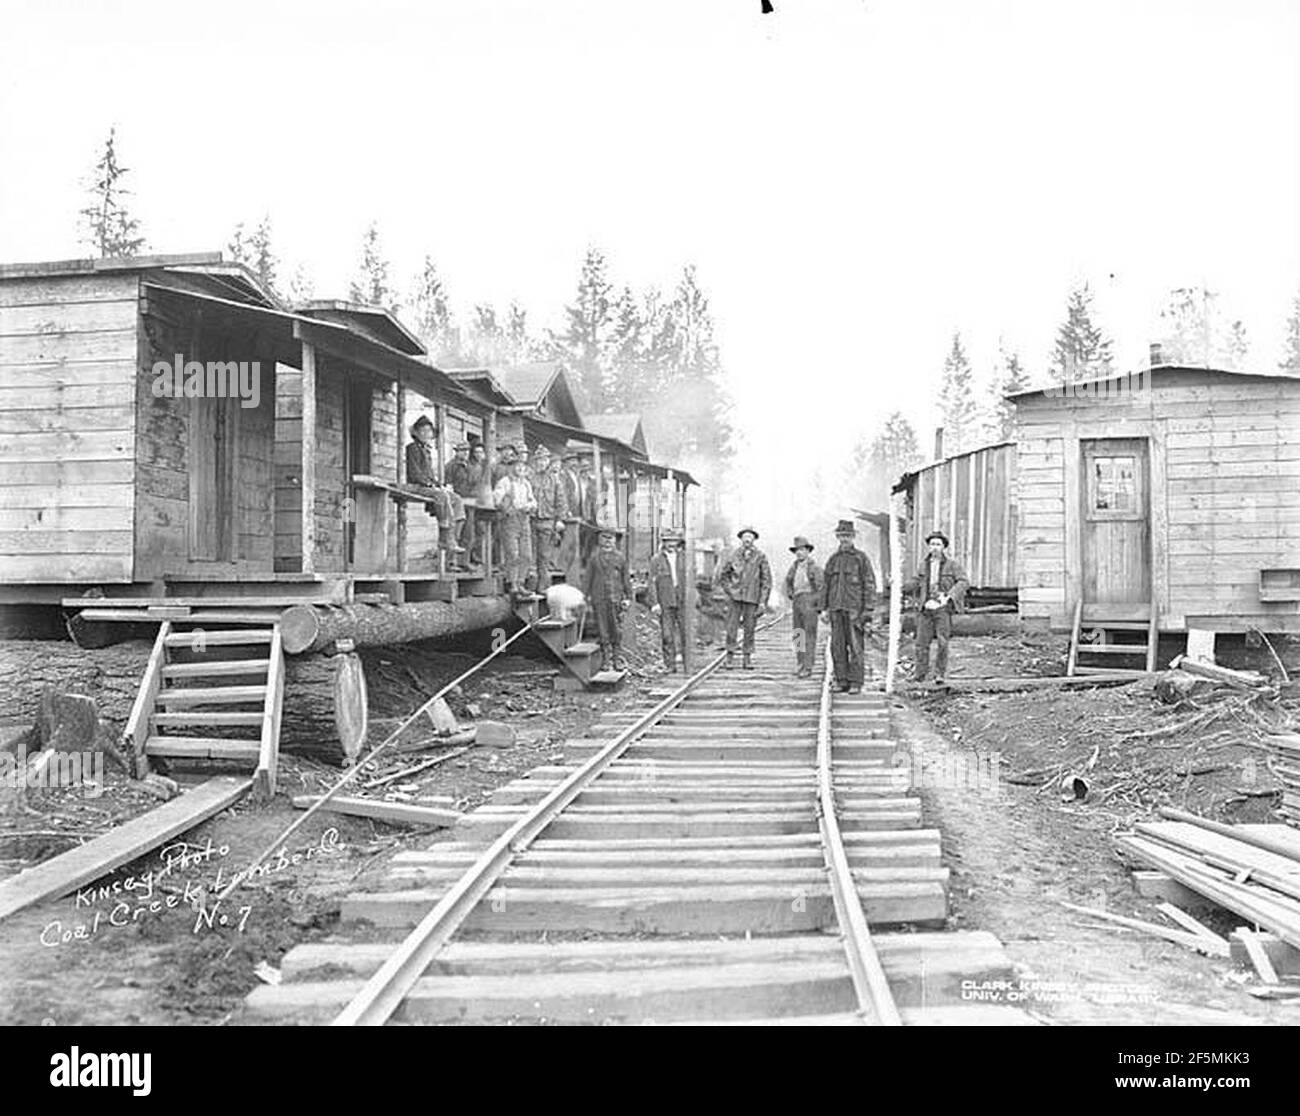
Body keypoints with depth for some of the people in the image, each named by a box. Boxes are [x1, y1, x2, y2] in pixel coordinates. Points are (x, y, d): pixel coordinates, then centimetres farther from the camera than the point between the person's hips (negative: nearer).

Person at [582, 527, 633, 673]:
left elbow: (626, 579, 10)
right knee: (603, 632, 2)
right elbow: (587, 579, 8)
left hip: (616, 599, 0)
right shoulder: (594, 558, 7)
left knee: (617, 631, -2)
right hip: (599, 600, 0)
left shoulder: (620, 558, 8)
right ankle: (606, 660, 9)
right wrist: (587, 598, 1)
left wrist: (628, 598, 4)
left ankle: (618, 658, 8)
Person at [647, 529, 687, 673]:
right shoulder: (656, 560, 5)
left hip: (683, 601, 1)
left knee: (685, 633, -2)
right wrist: (654, 603, -6)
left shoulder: (684, 558, 10)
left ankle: (688, 665, 6)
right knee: (667, 635, 0)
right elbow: (652, 583, 2)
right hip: (665, 603, -1)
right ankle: (670, 666, 7)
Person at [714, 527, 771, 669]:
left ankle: (747, 659, 10)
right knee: (731, 628, -3)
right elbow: (720, 575, 13)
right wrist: (728, 589, 4)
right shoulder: (734, 555, 2)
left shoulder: (760, 556, 0)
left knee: (749, 629, 2)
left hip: (752, 598, 0)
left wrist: (763, 601, -3)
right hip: (735, 597, 0)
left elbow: (766, 579, 2)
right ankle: (730, 659, 3)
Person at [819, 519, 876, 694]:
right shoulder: (833, 559, 14)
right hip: (836, 609, 4)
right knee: (837, 646, 3)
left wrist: (868, 609, -9)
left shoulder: (861, 558, 1)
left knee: (856, 647, -5)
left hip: (854, 609, -4)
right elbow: (825, 584, 16)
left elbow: (870, 585, -2)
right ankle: (841, 681, 9)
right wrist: (824, 608, 9)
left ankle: (856, 683, -1)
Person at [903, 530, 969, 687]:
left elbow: (964, 582, -7)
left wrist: (949, 596, -19)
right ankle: (920, 673, 11)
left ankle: (939, 674, 1)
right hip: (926, 608, 3)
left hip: (943, 609, -3)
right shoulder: (924, 564, 12)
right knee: (922, 642, 1)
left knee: (942, 642, -7)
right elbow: (916, 583, 22)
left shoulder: (951, 565, 1)